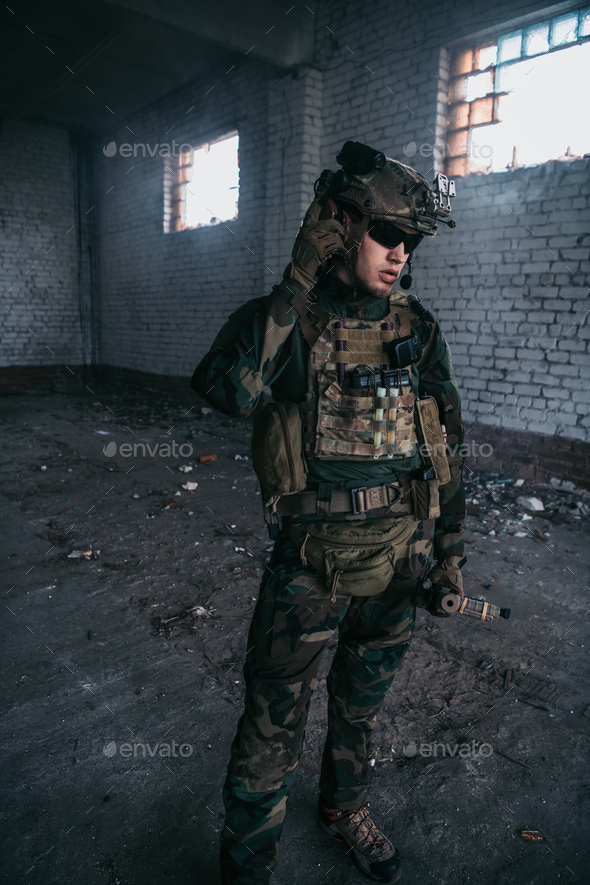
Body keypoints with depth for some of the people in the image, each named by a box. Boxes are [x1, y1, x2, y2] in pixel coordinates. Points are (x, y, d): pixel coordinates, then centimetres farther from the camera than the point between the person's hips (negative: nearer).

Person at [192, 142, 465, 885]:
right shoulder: (281, 320, -11)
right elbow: (224, 389, -32)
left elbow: (447, 444, 6)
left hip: (397, 557, 4)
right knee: (271, 733, 8)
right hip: (311, 563, -3)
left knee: (361, 703, 25)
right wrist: (299, 284, -30)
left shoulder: (416, 329, -1)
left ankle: (345, 809, 54)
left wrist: (450, 546, 6)